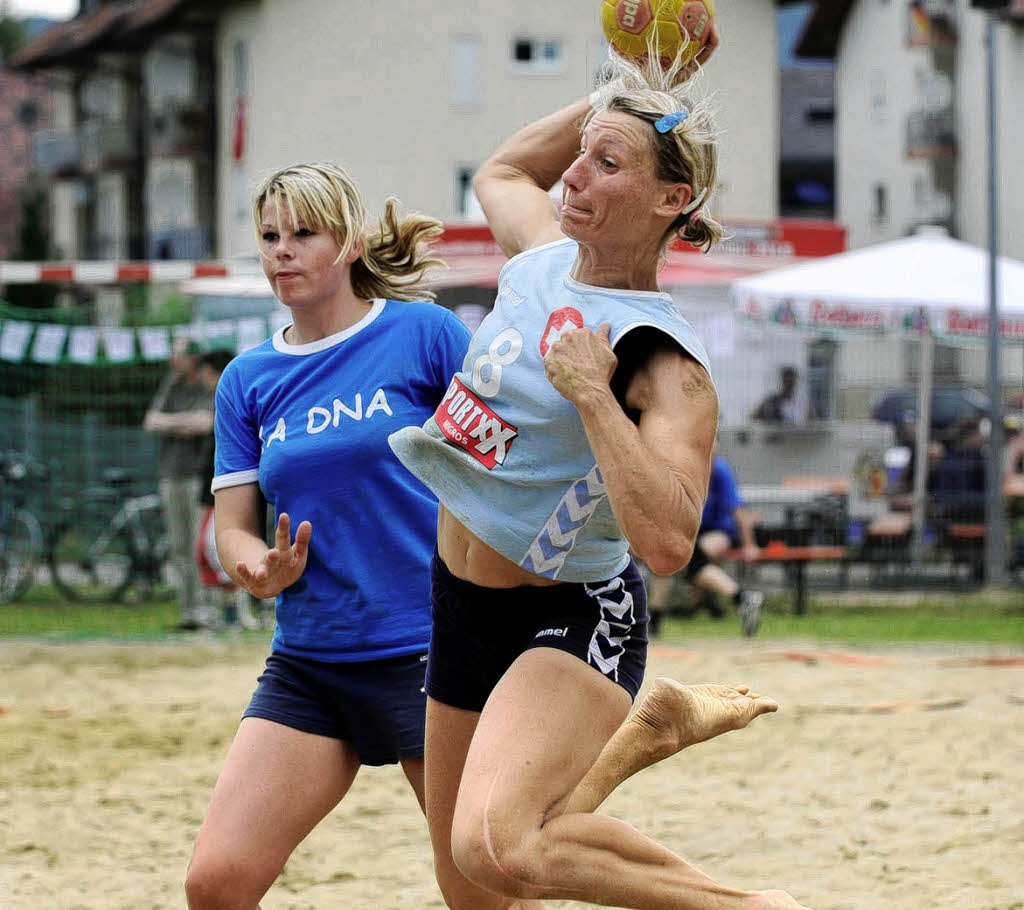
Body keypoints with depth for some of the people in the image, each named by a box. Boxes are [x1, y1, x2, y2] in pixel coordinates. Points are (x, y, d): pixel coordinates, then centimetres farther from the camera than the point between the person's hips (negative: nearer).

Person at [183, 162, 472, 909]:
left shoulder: (425, 334, -3)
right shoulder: (248, 379, 9)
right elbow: (232, 527, 10)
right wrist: (262, 570, -13)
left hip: (428, 649, -4)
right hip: (308, 663, 4)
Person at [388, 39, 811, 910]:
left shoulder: (667, 364, -20)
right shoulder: (541, 257, 1)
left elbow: (668, 541, -33)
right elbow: (501, 171, 25)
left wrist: (592, 392, -30)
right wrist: (620, 97, 12)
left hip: (573, 622, -8)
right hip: (462, 609, 8)